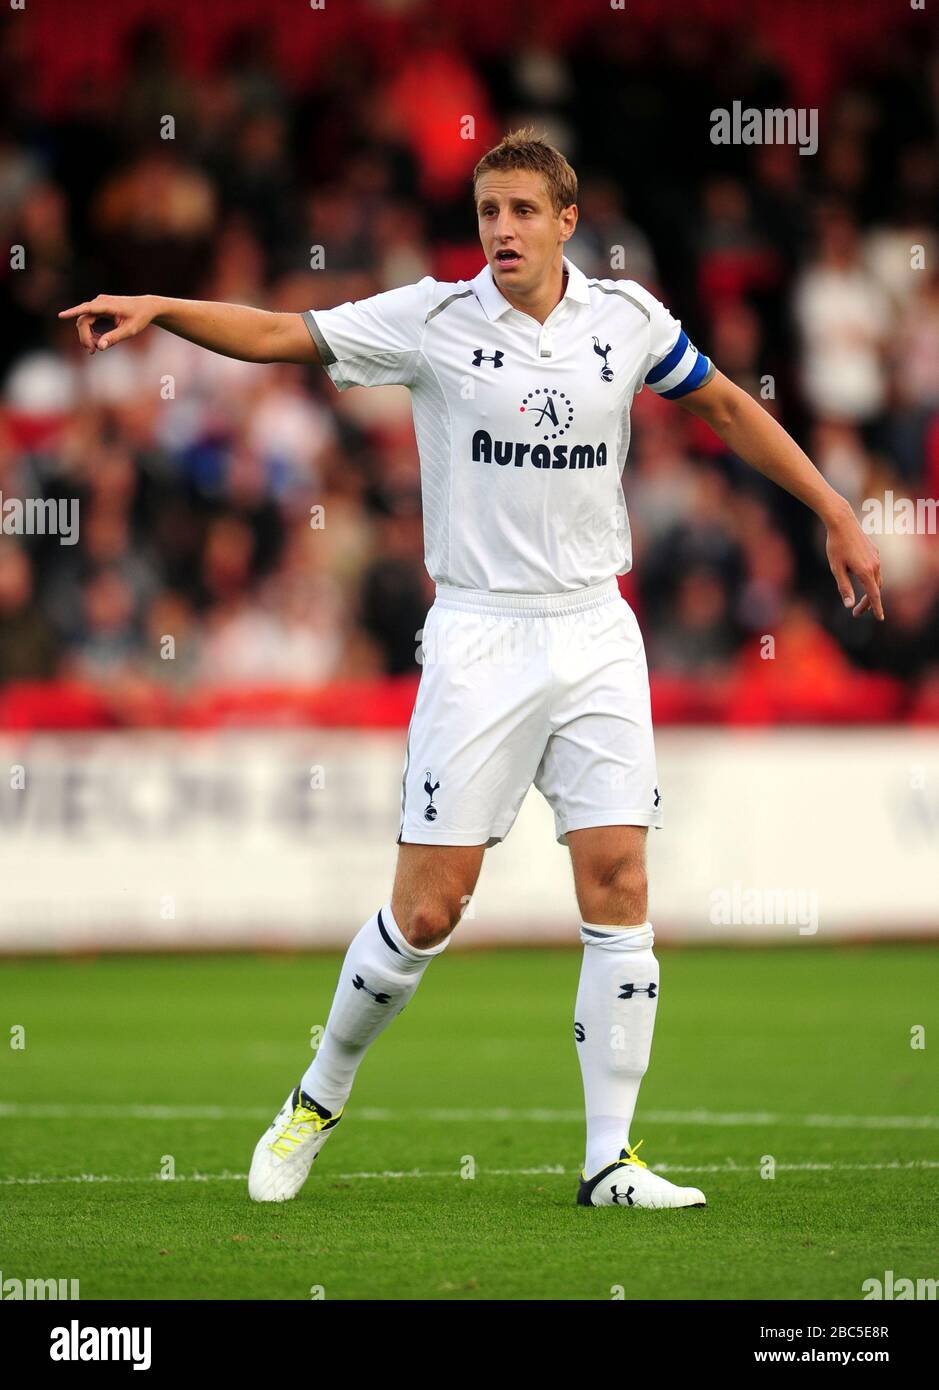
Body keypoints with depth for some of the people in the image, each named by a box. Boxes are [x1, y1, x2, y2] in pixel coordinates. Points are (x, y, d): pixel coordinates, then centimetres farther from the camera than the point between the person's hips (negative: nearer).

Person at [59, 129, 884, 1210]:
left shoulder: (627, 317, 4)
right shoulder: (434, 320, -4)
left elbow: (728, 408, 18)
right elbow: (280, 335, -8)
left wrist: (834, 514, 19)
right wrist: (154, 308, -23)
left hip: (596, 634, 2)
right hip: (479, 640, -2)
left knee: (619, 887, -5)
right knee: (426, 910, -5)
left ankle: (610, 1159, 2)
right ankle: (321, 1097, 18)